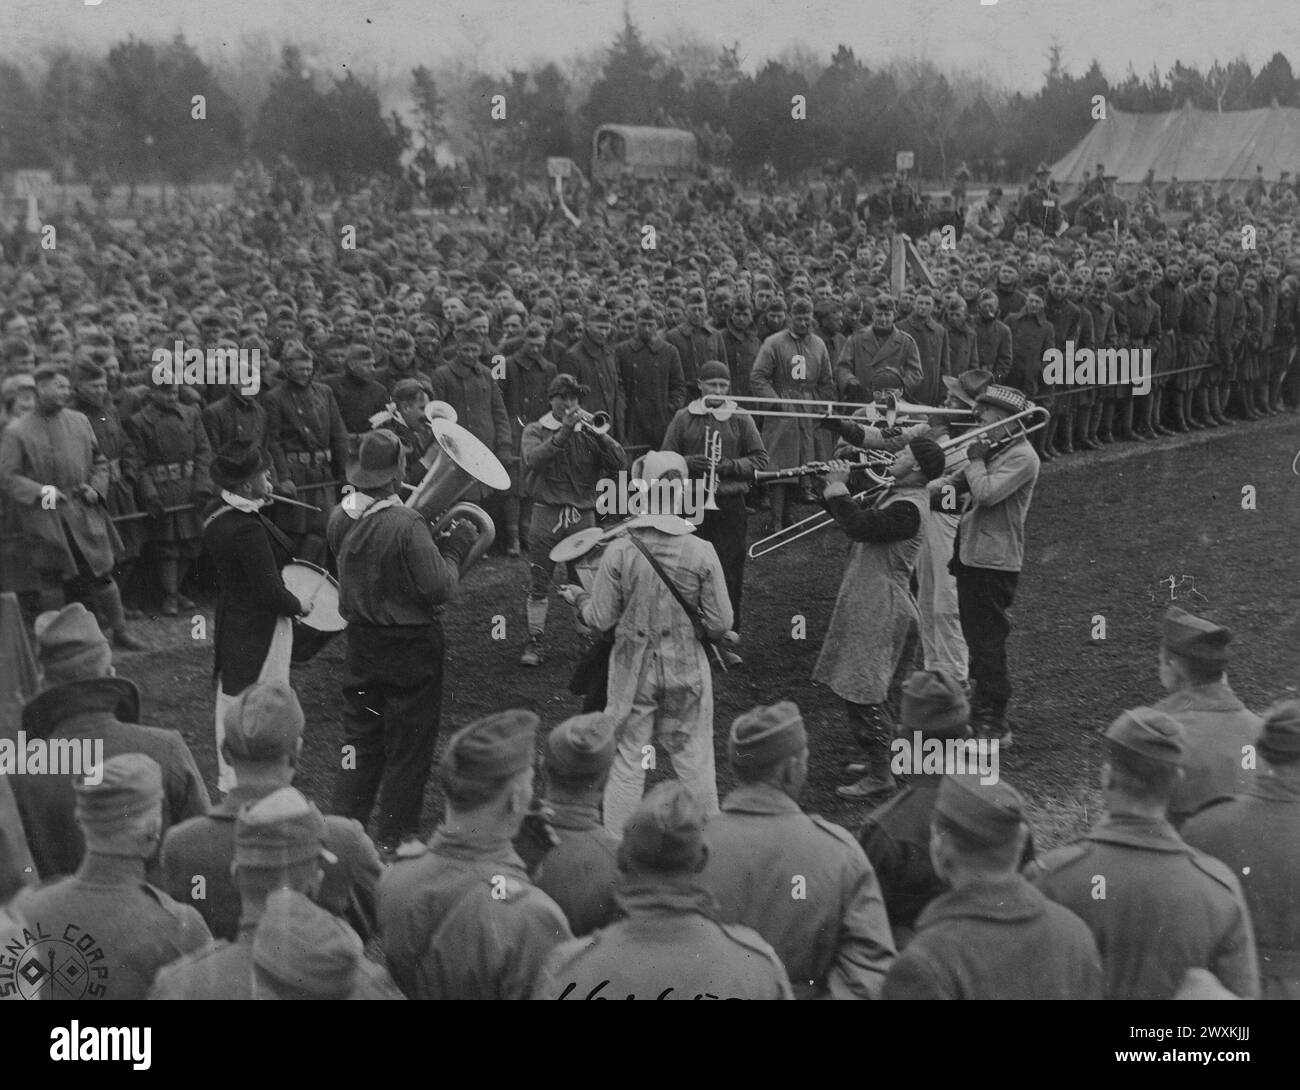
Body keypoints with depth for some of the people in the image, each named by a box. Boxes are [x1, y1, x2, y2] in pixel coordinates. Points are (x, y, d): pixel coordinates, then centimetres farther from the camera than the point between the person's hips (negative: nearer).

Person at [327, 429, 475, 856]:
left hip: (361, 639, 6)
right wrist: (454, 548, -8)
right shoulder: (407, 525, -26)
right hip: (409, 644, -6)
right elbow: (439, 588, -23)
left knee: (361, 734, 18)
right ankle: (395, 837, 18)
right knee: (409, 741, 8)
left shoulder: (340, 517, -4)